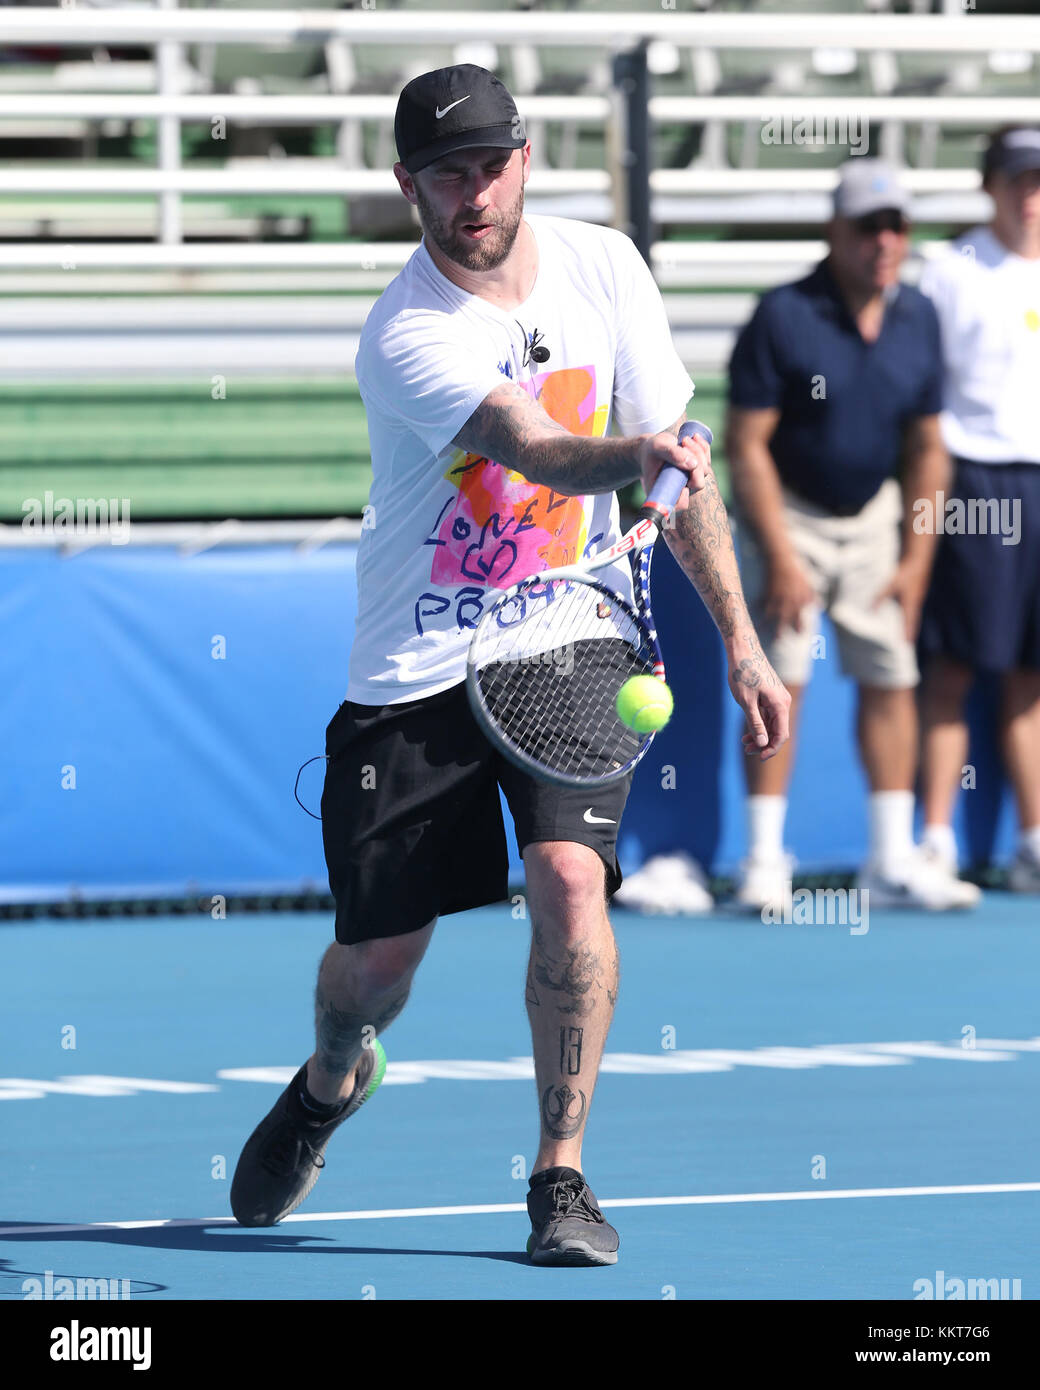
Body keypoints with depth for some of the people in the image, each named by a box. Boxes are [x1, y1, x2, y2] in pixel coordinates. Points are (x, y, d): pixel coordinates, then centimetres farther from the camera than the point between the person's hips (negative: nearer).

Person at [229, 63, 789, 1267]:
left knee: (569, 877, -21)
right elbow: (538, 450, -35)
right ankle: (332, 1080, 40)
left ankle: (560, 1174, -7)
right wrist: (634, 453, -56)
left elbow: (677, 459, 5)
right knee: (376, 956, 3)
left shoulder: (604, 268, -3)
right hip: (420, 664, -2)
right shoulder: (407, 339, -19)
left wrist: (740, 639, 3)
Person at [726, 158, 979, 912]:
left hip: (873, 514, 5)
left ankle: (893, 860, 8)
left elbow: (927, 448, 5)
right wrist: (780, 558, -20)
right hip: (790, 514, -5)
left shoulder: (918, 320, -2)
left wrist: (916, 561, 1)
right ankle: (764, 860, -5)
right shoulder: (783, 317, -17)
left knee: (891, 678, 3)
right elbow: (748, 445, -16)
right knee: (781, 679, -10)